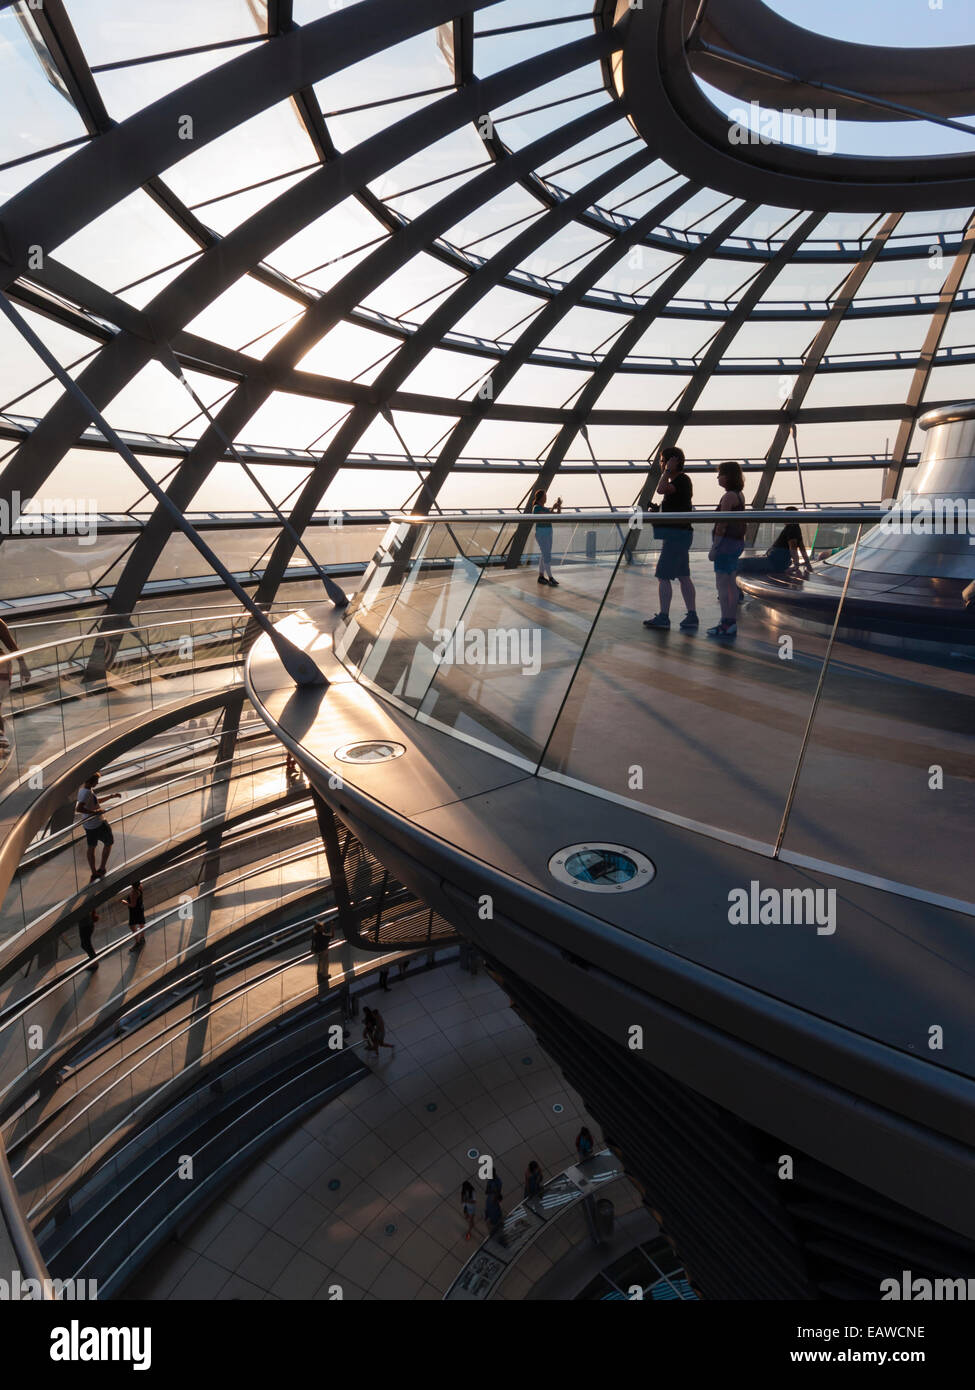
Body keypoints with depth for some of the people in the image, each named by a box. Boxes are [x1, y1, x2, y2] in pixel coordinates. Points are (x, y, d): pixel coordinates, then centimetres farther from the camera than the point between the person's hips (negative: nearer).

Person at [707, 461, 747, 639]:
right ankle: (731, 623, 17)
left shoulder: (728, 496, -16)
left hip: (726, 543, -10)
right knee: (730, 584, 12)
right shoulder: (740, 495, 13)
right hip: (737, 542, 10)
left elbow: (722, 525, -20)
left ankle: (726, 625, -6)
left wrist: (714, 547, -17)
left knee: (722, 585, -6)